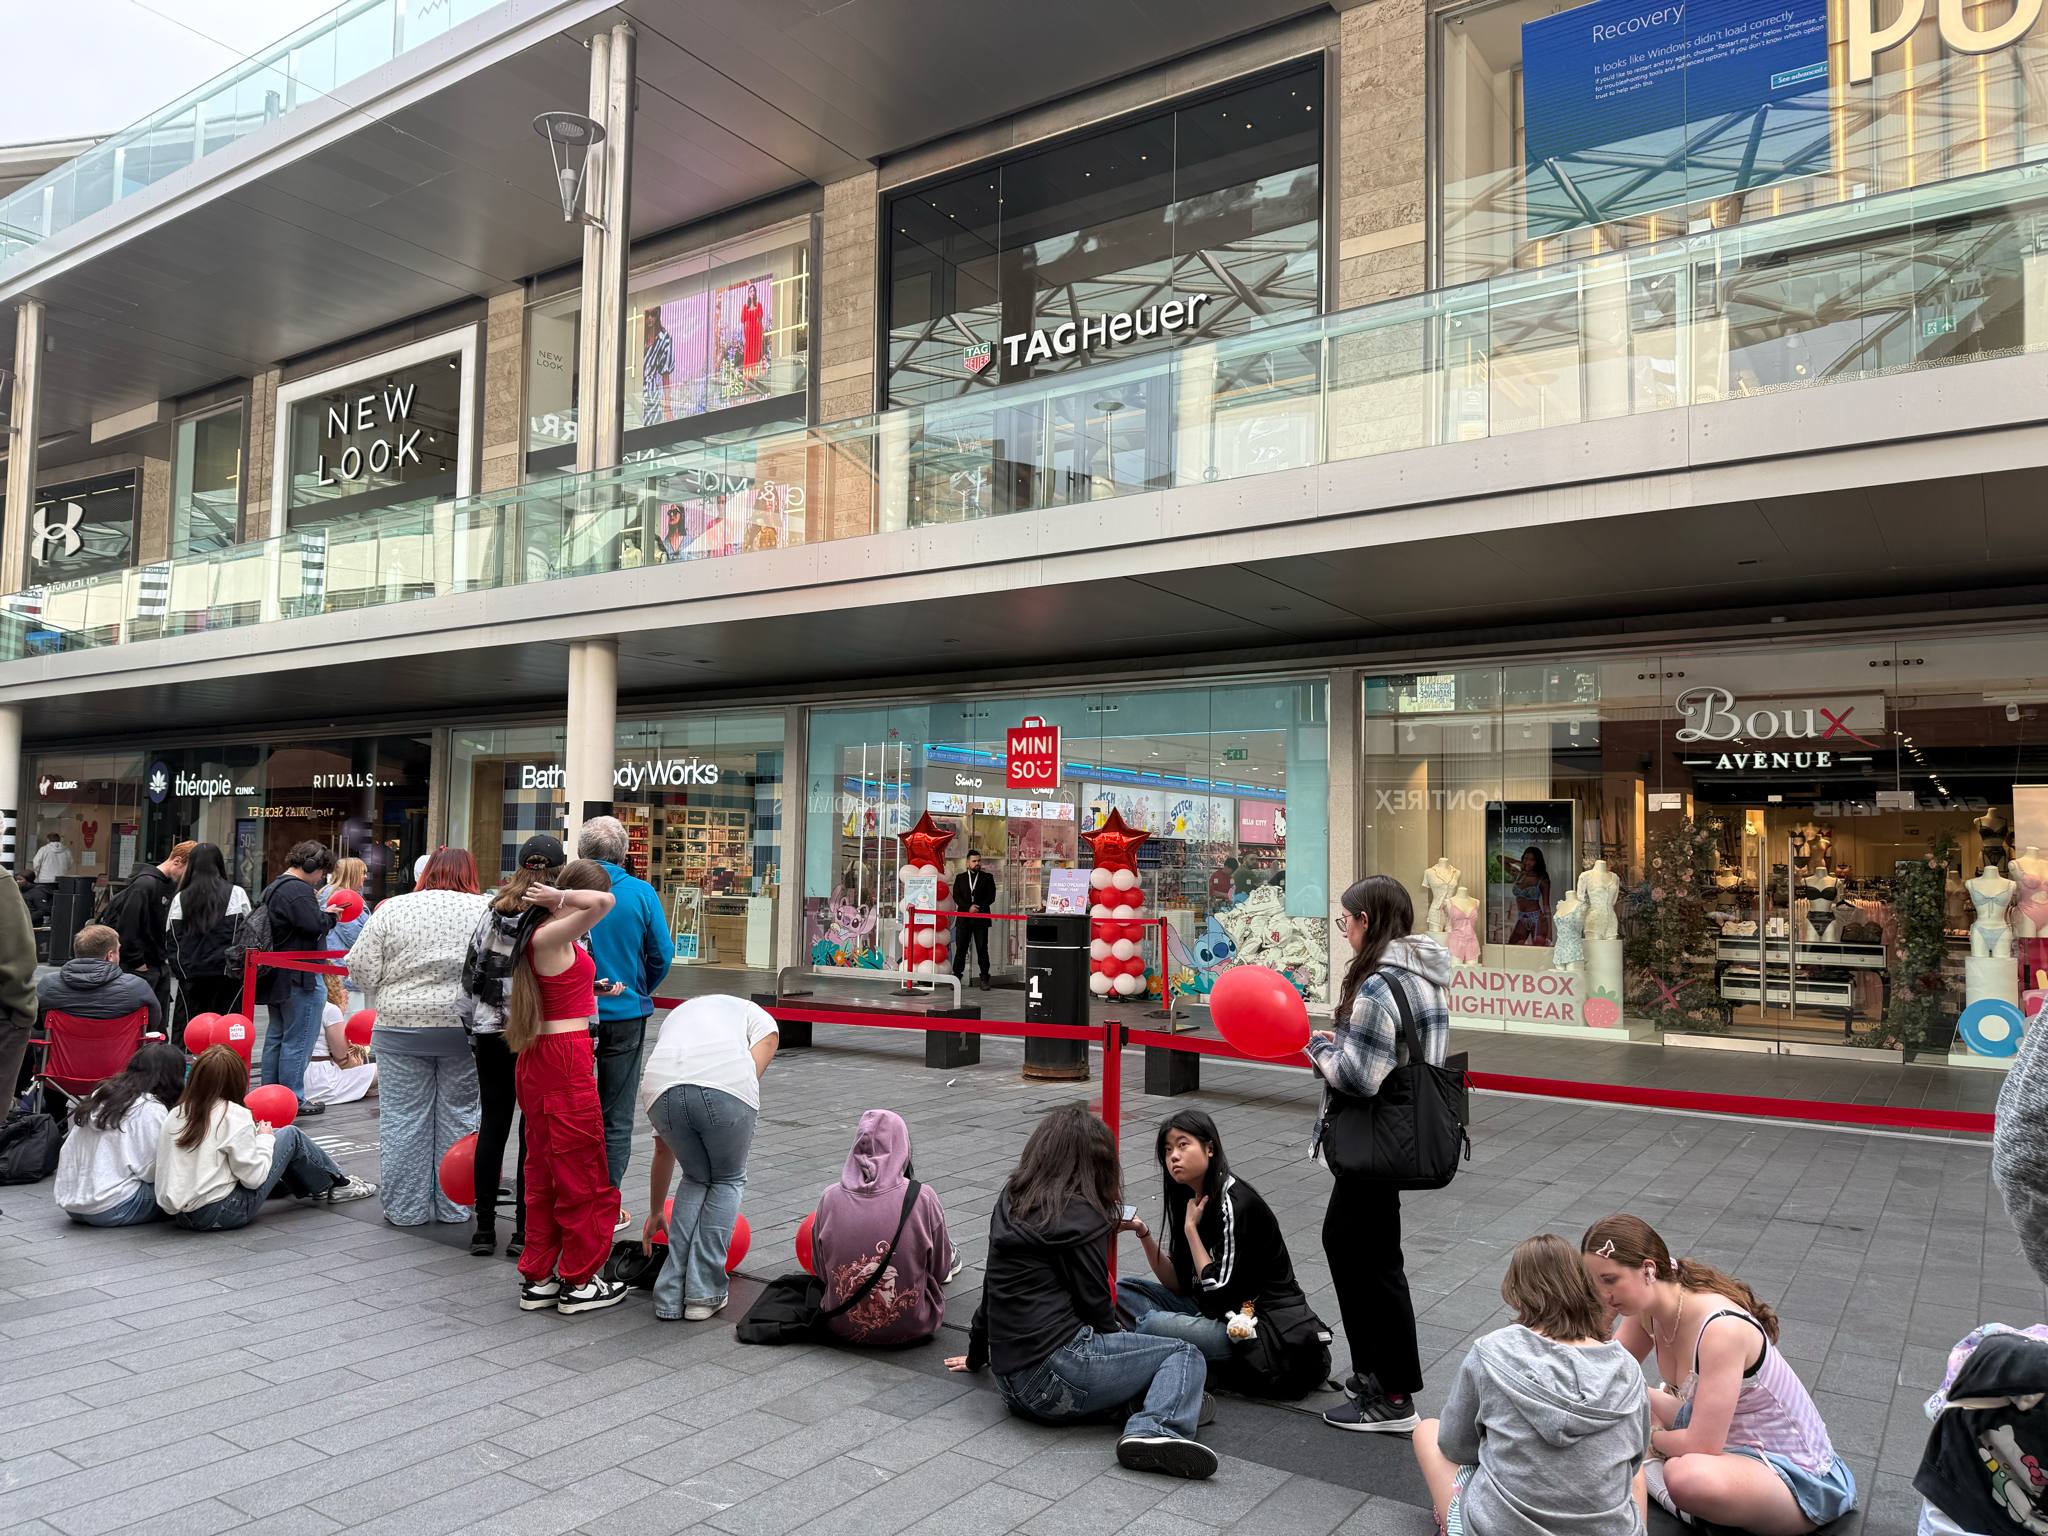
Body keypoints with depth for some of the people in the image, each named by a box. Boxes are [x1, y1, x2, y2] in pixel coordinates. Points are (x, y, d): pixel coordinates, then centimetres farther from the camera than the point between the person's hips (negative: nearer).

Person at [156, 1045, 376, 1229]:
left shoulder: (177, 1114, 2)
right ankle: (338, 1185, 26)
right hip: (219, 1215, -7)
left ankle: (314, 1186, 39)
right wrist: (265, 1139, 2)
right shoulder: (234, 1116, -16)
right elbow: (253, 1178, -15)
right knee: (291, 1135, 7)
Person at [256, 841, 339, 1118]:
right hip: (300, 978, -10)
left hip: (277, 977, 10)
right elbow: (316, 926, -25)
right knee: (297, 1042, -4)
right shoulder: (299, 890, -17)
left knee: (276, 1037, 16)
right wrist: (330, 914, -5)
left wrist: (322, 913, 10)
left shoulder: (273, 888, 17)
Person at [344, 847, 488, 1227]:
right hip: (468, 1029, 0)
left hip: (402, 1028, 0)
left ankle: (405, 1208, 16)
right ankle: (454, 1207, 17)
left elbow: (362, 970, 0)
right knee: (459, 1116, 10)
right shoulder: (486, 911, 1)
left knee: (403, 1118, 9)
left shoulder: (393, 909, 1)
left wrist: (394, 997, 16)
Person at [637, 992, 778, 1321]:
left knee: (696, 1179, 28)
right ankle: (704, 1294, 21)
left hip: (661, 1086, 3)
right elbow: (750, 1073, 8)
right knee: (728, 1180, 24)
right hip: (725, 1085, -3)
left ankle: (671, 1295, 25)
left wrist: (655, 1213, 52)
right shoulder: (762, 1020, 33)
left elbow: (663, 1148, 43)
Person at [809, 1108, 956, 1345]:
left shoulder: (830, 1197, -10)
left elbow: (820, 1270, 3)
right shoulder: (923, 1198, -16)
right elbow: (940, 1271, -3)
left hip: (842, 1326, 3)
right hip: (912, 1329, -3)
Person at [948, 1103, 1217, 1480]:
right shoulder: (1080, 1214, -8)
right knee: (1185, 1354, 2)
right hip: (1058, 1371, -7)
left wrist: (976, 1355, 37)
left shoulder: (1010, 1202, 14)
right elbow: (1095, 1305, -5)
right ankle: (1157, 1427, -24)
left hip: (1012, 1385, 8)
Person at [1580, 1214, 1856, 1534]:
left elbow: (1702, 1445, -28)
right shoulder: (1648, 1309, -7)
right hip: (1728, 1438, 9)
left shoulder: (1720, 1327, -31)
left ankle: (1650, 1472, -10)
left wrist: (1650, 1438, -10)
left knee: (1688, 1477, -40)